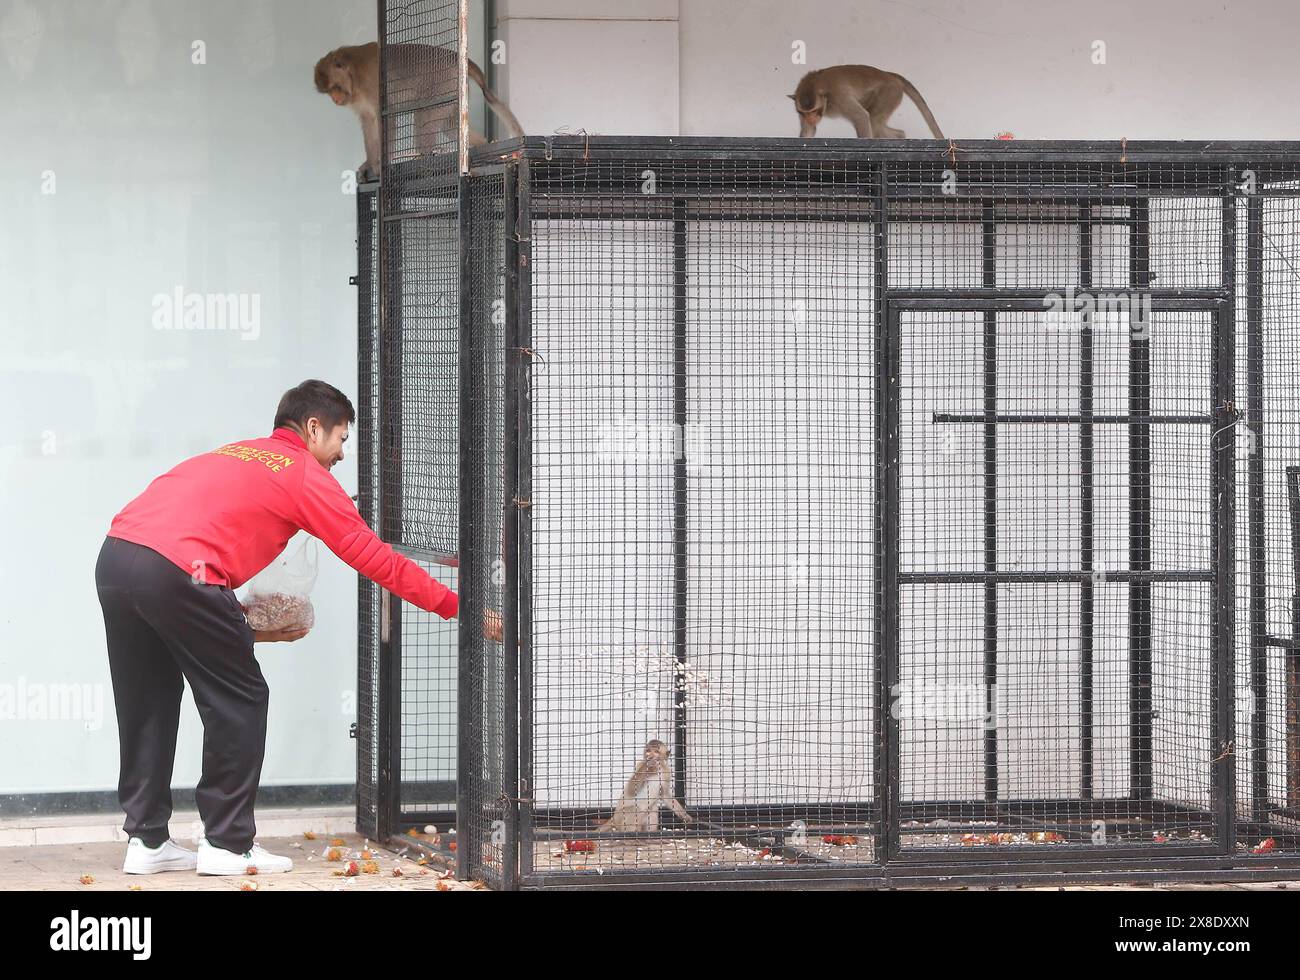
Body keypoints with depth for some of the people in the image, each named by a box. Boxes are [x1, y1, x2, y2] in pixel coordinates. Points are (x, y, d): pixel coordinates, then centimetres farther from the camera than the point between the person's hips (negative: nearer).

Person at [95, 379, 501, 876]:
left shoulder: (232, 456, 30)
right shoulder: (306, 476, 8)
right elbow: (377, 560, 9)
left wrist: (242, 627, 28)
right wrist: (459, 607, 16)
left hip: (114, 556, 8)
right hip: (174, 570, -8)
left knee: (148, 701, 19)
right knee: (240, 699, 6)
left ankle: (146, 840, 22)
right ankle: (227, 844, 9)